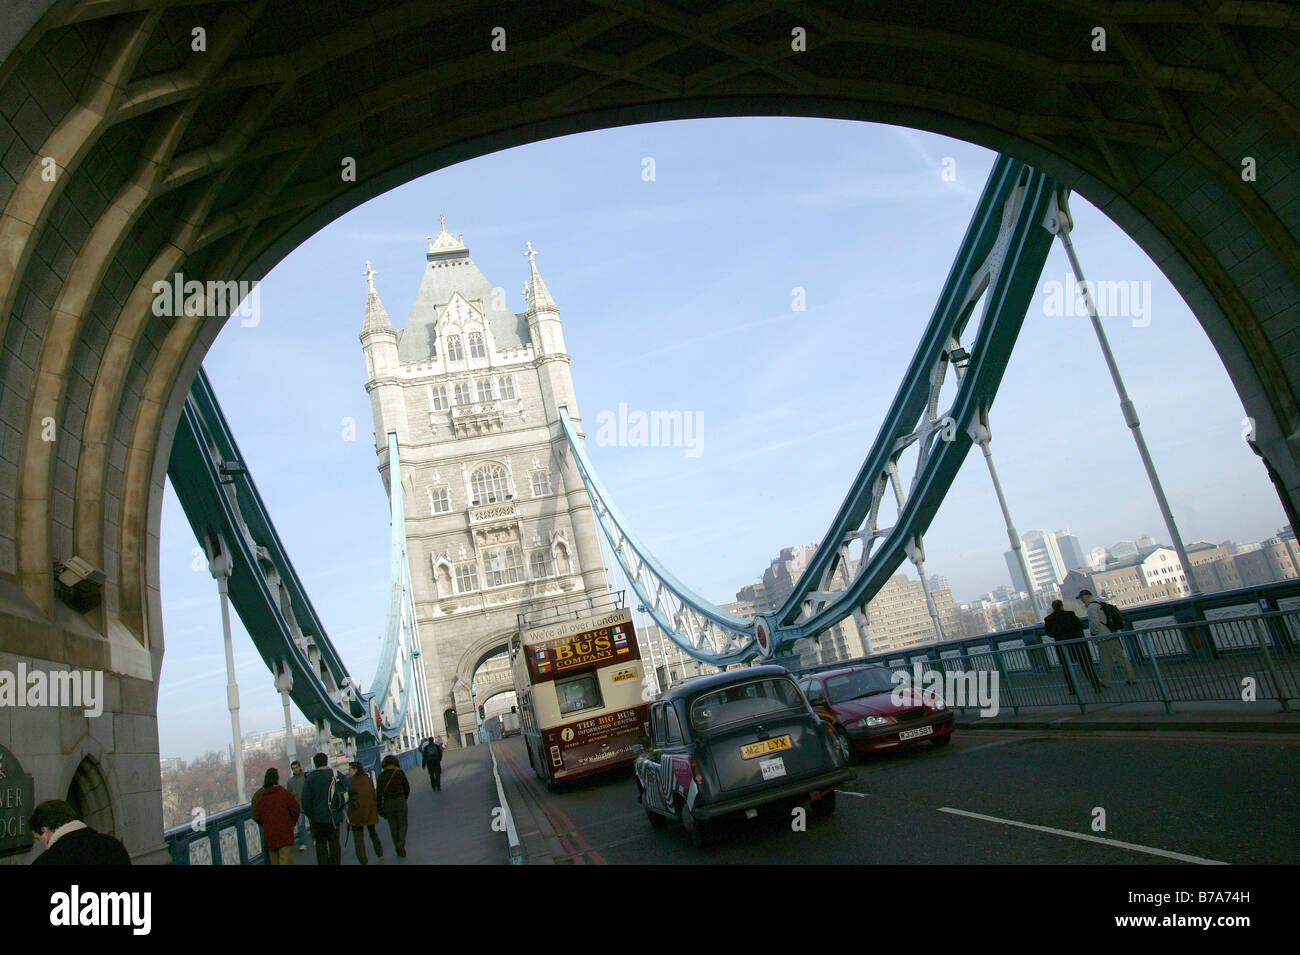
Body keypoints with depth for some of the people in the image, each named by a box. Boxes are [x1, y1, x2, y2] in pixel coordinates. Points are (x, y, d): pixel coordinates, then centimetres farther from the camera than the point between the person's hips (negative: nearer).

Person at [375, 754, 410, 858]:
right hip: (400, 801, -1)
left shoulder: (381, 776, -1)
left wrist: (379, 808, 3)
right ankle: (401, 845, -12)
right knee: (403, 824, 11)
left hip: (387, 803, 1)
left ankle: (399, 851, 16)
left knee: (393, 827, 13)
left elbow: (379, 793, -4)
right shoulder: (400, 773, -2)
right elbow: (407, 789, 0)